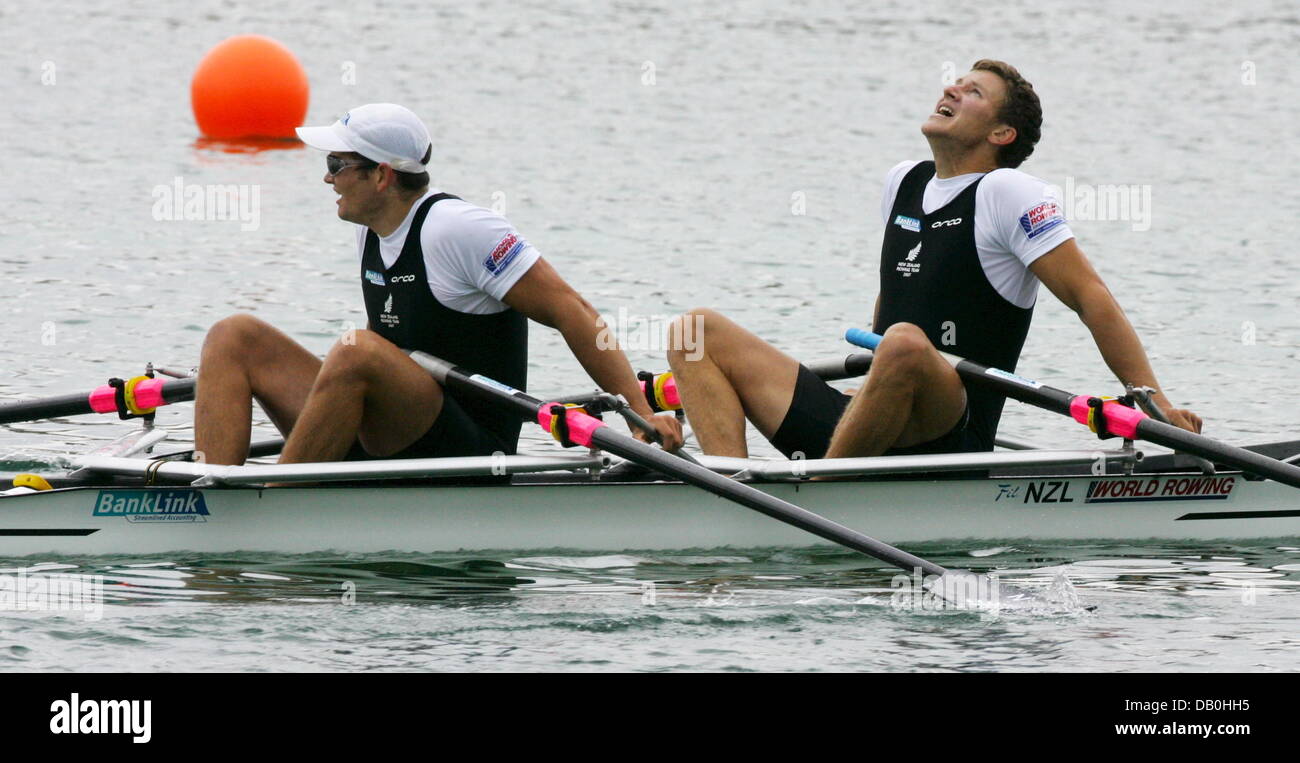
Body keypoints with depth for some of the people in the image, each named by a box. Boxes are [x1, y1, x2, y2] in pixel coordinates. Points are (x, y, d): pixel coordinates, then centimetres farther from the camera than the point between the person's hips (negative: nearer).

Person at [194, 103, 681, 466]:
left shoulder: (456, 229, -14)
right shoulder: (371, 231, 10)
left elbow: (571, 313, -15)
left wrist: (641, 412, -20)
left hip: (467, 457, -9)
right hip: (382, 442, 9)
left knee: (356, 354, -35)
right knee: (235, 337, 1)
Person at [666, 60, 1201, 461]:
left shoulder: (1005, 192, -4)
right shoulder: (901, 185, 17)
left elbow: (1089, 297, -9)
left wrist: (1154, 402, -15)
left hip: (950, 444, -8)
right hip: (868, 432, 8)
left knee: (906, 345, -40)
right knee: (698, 333, 0)